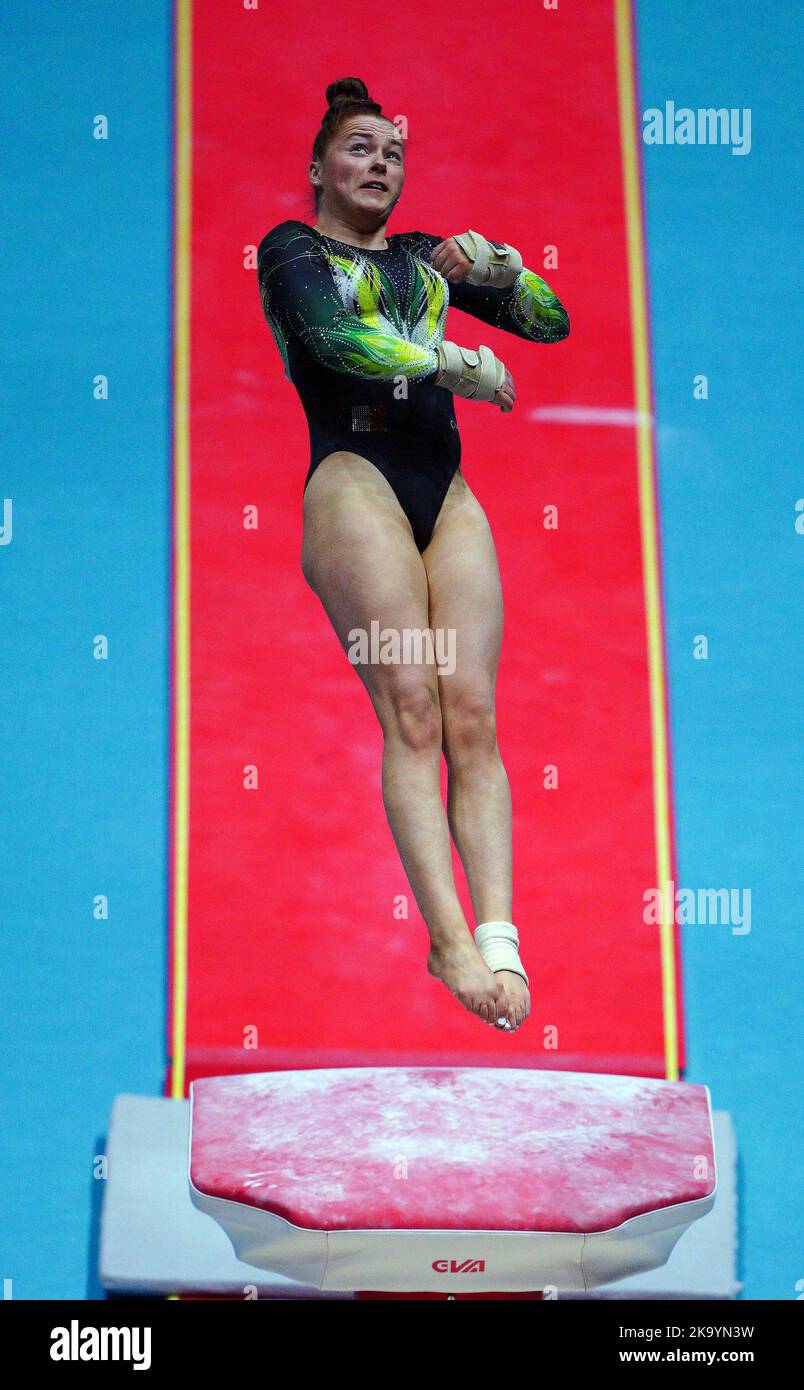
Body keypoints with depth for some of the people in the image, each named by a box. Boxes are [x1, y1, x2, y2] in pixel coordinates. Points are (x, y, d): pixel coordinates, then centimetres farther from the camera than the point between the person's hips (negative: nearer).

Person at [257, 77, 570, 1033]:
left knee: (471, 718, -13)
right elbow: (332, 335, -7)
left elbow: (555, 322, 26)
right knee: (411, 713, -19)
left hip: (449, 495, 4)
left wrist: (497, 268, 7)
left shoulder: (425, 256, 29)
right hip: (354, 477, -4)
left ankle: (500, 937, -24)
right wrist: (455, 364, -6)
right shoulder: (292, 248, 15)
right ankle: (452, 941, -27)